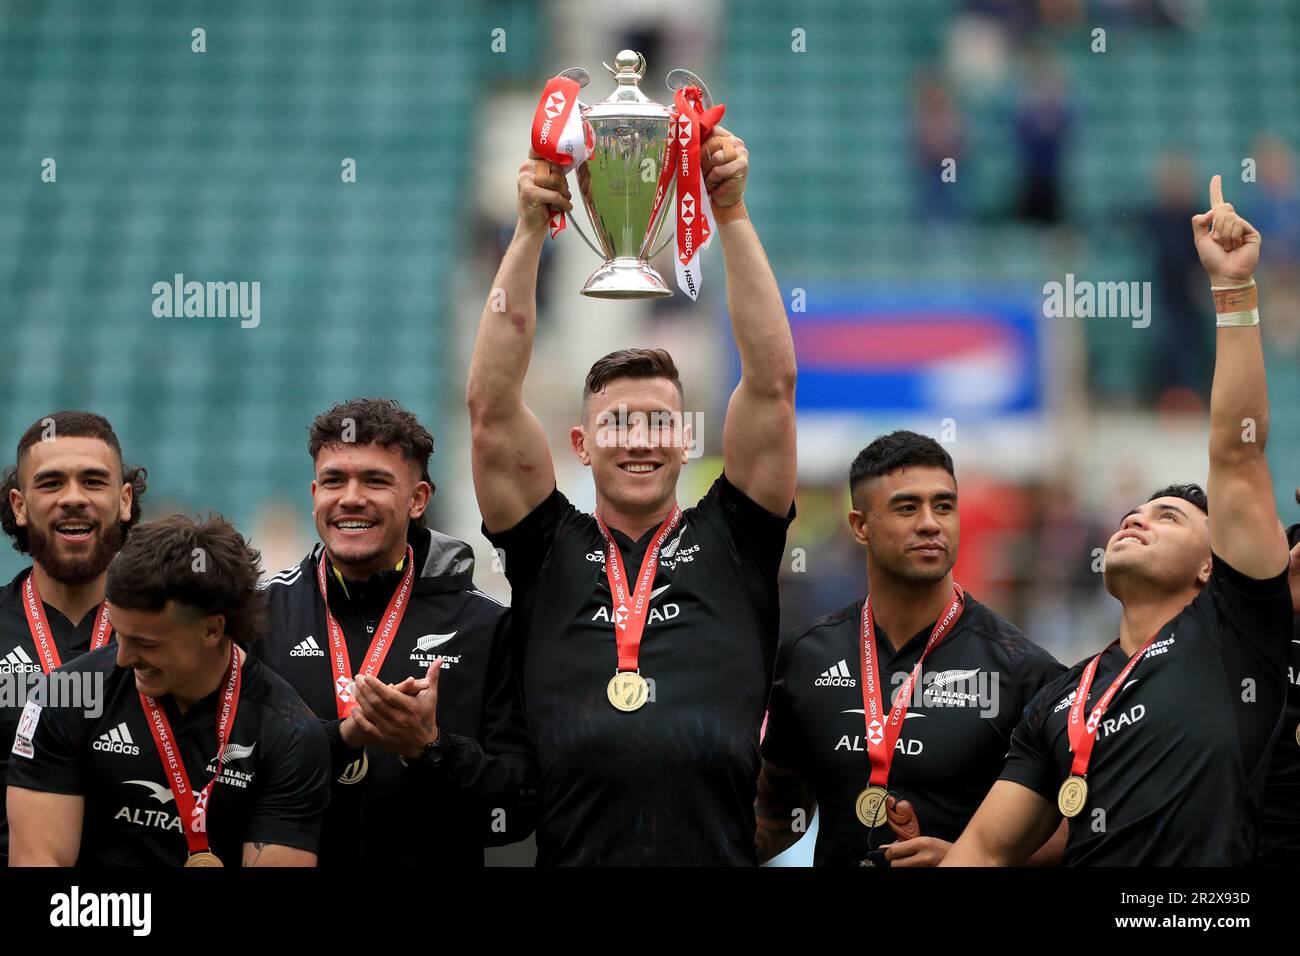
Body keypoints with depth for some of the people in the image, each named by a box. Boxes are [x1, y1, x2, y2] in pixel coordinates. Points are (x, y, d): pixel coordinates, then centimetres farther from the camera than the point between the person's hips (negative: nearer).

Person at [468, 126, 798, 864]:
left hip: (719, 851, 0)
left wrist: (733, 215, 3)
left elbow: (772, 381, 8)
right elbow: (491, 402, 7)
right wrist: (531, 231, 3)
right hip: (574, 855, 0)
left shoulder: (730, 542, 15)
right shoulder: (549, 549, 15)